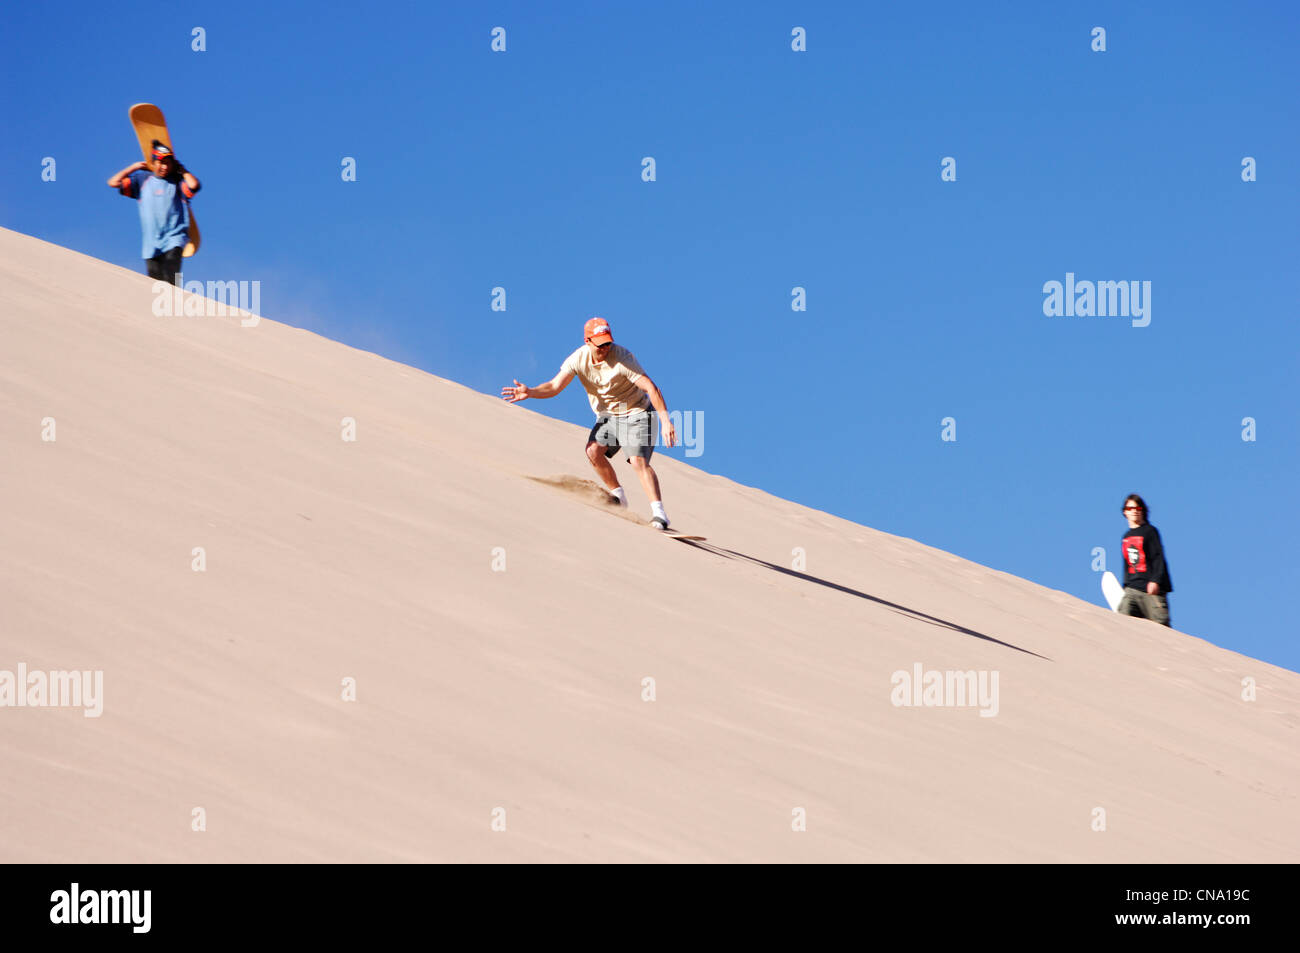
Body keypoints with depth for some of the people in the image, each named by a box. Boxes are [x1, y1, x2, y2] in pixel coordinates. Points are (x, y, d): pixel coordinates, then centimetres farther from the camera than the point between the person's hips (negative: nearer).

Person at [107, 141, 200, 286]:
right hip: (152, 242, 3)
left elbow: (193, 185, -17)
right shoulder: (142, 180, 11)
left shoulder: (177, 181, 3)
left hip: (174, 238, -3)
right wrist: (133, 168, 10)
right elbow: (114, 183, 8)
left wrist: (181, 169, -1)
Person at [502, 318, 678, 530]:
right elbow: (555, 385, -15)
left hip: (636, 413, -6)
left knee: (638, 460, -21)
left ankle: (658, 512, -22)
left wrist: (665, 422, -37)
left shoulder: (622, 358, -26)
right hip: (607, 415, 6)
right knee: (593, 450, -14)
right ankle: (618, 497, 4)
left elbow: (651, 388, -29)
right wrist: (529, 392, -34)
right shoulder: (579, 359, -12)